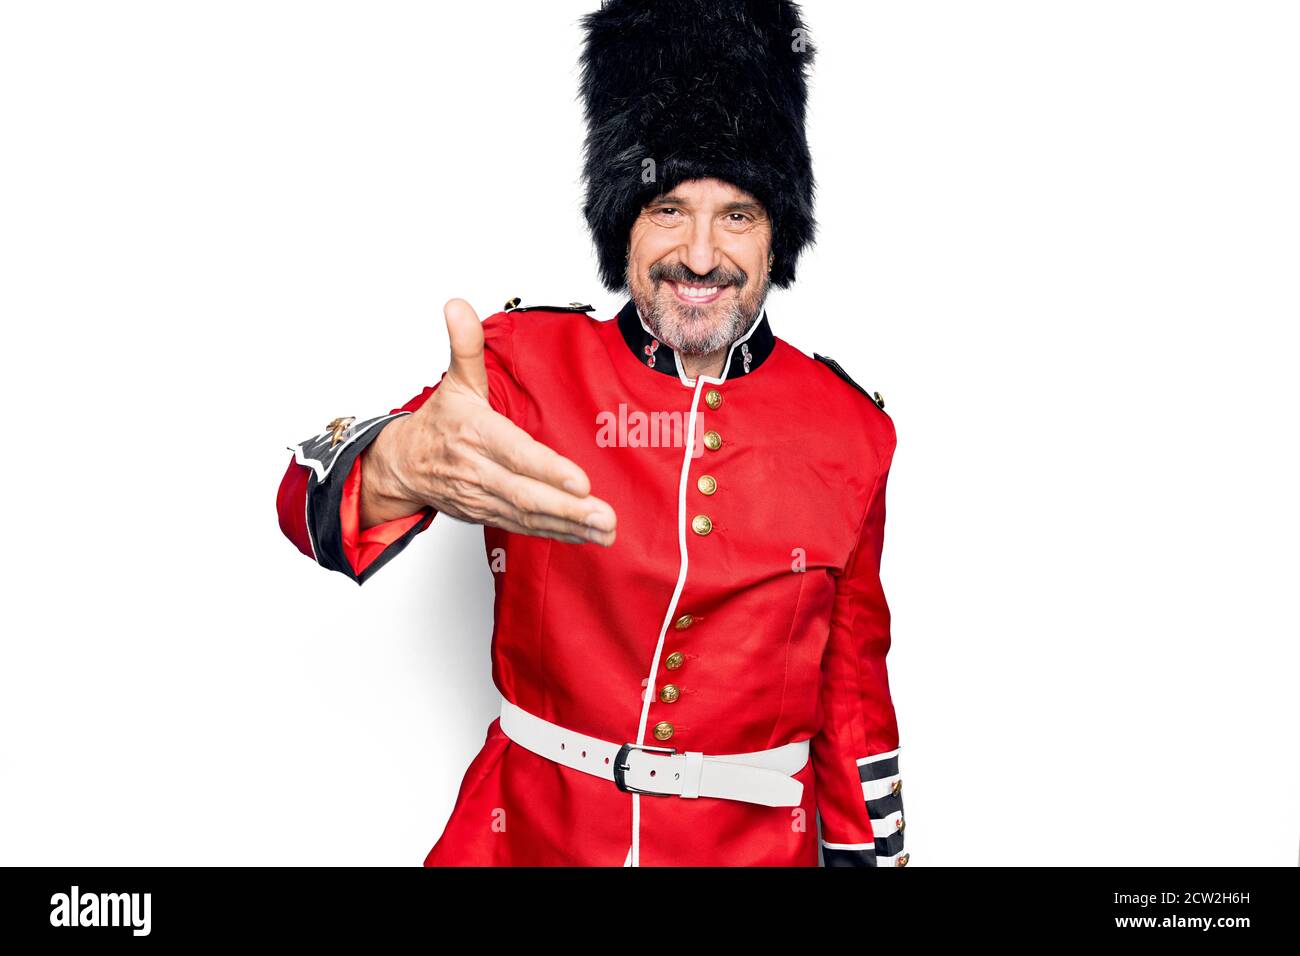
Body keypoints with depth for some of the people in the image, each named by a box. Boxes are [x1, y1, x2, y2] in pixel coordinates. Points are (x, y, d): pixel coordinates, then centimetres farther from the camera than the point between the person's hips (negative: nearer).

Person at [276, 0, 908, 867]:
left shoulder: (852, 429, -6)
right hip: (530, 831, 0)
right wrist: (402, 465, -46)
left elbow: (856, 674, 3)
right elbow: (314, 499, -24)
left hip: (757, 841, 1)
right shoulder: (526, 360, -12)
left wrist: (869, 850, 8)